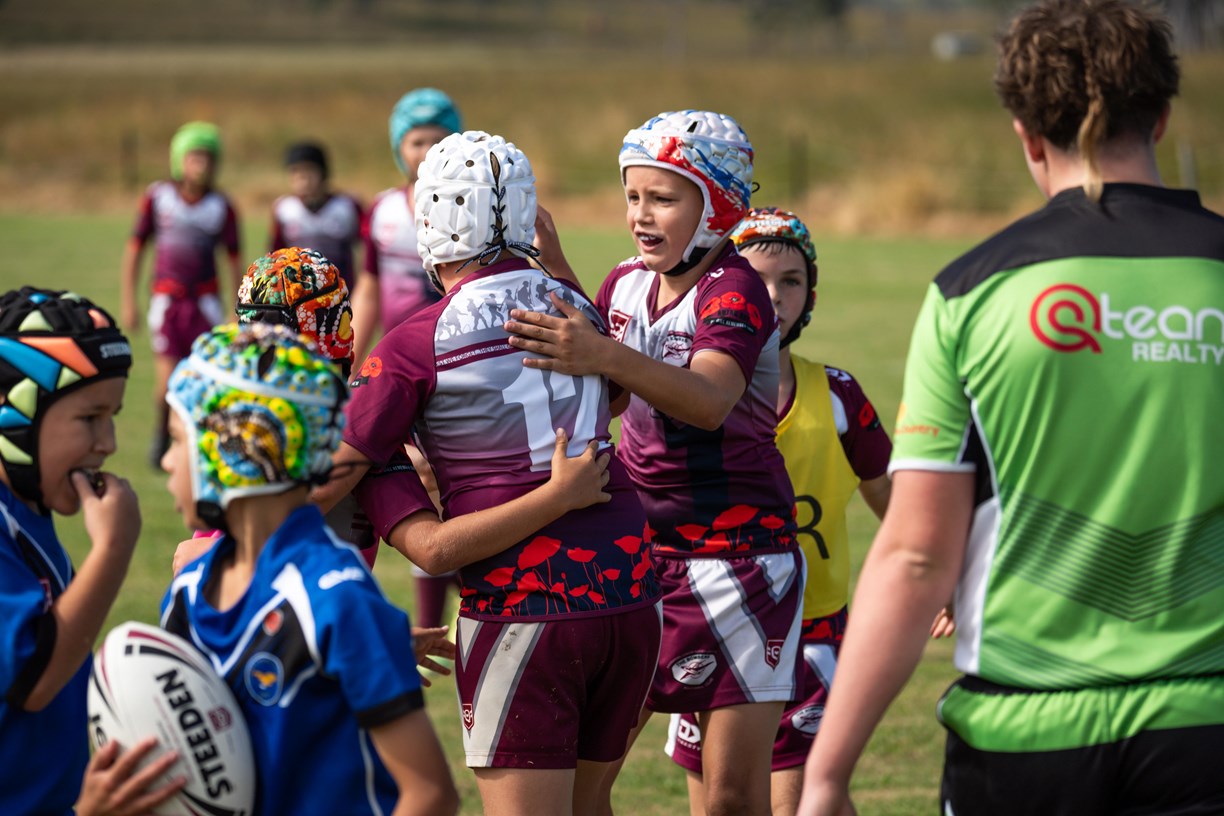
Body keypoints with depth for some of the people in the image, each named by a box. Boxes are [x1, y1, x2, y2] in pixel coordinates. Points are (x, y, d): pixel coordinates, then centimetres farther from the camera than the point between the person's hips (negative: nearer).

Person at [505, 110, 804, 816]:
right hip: (638, 547, 7)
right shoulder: (628, 284, 8)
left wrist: (605, 356, -49)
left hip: (738, 552, -6)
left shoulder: (735, 289, -14)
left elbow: (710, 400, -34)